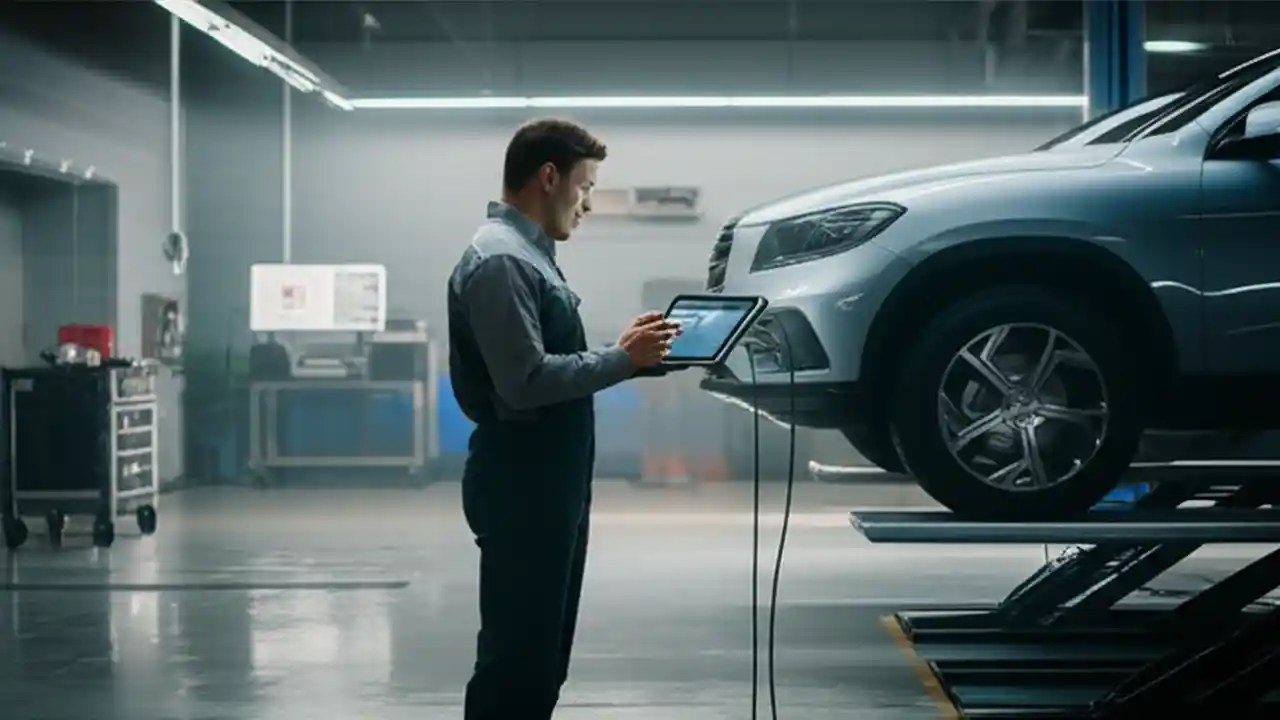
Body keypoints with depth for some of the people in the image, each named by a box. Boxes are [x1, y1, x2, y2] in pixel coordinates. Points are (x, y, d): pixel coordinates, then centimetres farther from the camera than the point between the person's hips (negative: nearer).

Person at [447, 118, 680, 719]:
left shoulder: (529, 254, 15)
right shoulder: (499, 261, -17)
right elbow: (525, 382, -24)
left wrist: (624, 353, 5)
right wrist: (623, 360, -16)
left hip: (550, 486, 10)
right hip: (520, 489, -10)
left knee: (543, 655, 16)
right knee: (515, 658, -5)